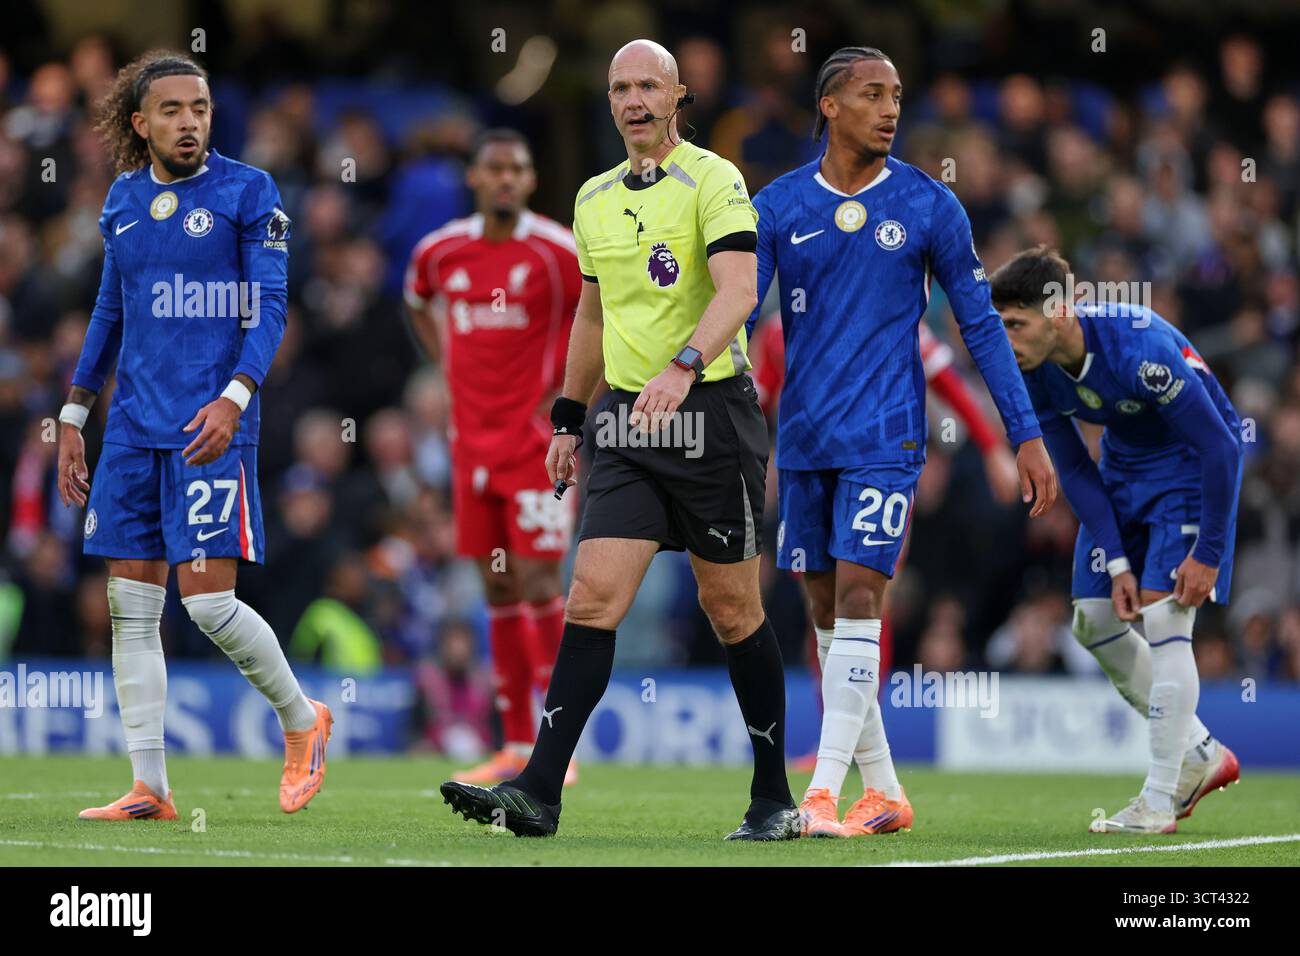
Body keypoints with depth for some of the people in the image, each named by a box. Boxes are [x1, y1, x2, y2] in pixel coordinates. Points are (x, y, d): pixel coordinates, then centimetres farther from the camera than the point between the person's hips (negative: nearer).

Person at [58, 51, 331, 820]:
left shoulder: (248, 193, -3)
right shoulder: (124, 200, 12)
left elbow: (269, 308, -7)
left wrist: (234, 397, -21)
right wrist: (74, 417, 17)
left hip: (210, 428, -6)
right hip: (134, 429, 6)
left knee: (208, 600, -10)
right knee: (131, 605, 2)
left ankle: (303, 722, 15)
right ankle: (149, 788, 6)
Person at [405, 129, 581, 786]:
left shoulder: (558, 252, -9)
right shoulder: (439, 252, 5)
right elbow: (419, 304, 27)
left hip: (538, 440, -5)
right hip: (473, 441, 5)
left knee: (539, 581, -10)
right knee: (498, 589, 6)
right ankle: (516, 746, 11)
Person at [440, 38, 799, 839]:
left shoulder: (713, 180, -8)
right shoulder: (595, 198, 14)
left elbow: (738, 290, -22)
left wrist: (683, 366, -38)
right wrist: (568, 419, 23)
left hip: (712, 413, -5)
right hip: (628, 424, 5)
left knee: (732, 610, 2)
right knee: (593, 598, -7)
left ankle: (775, 799, 14)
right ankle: (539, 792, -13)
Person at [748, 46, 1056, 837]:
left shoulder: (929, 206, 0)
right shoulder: (777, 207, 3)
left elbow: (981, 324, 5)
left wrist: (1027, 434, 2)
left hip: (885, 436, -3)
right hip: (803, 437, 3)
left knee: (858, 593, -14)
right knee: (826, 612, 6)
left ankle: (824, 792, -16)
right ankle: (883, 792, 17)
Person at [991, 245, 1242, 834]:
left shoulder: (1139, 349, -36)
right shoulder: (1032, 369, -15)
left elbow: (1219, 445, -29)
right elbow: (1074, 469, -3)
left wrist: (1207, 553, -25)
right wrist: (1117, 562, -9)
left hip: (1191, 468, -7)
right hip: (1122, 466, 7)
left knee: (1162, 619, -17)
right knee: (1094, 621, 5)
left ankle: (1160, 800, -10)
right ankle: (1201, 754, 20)